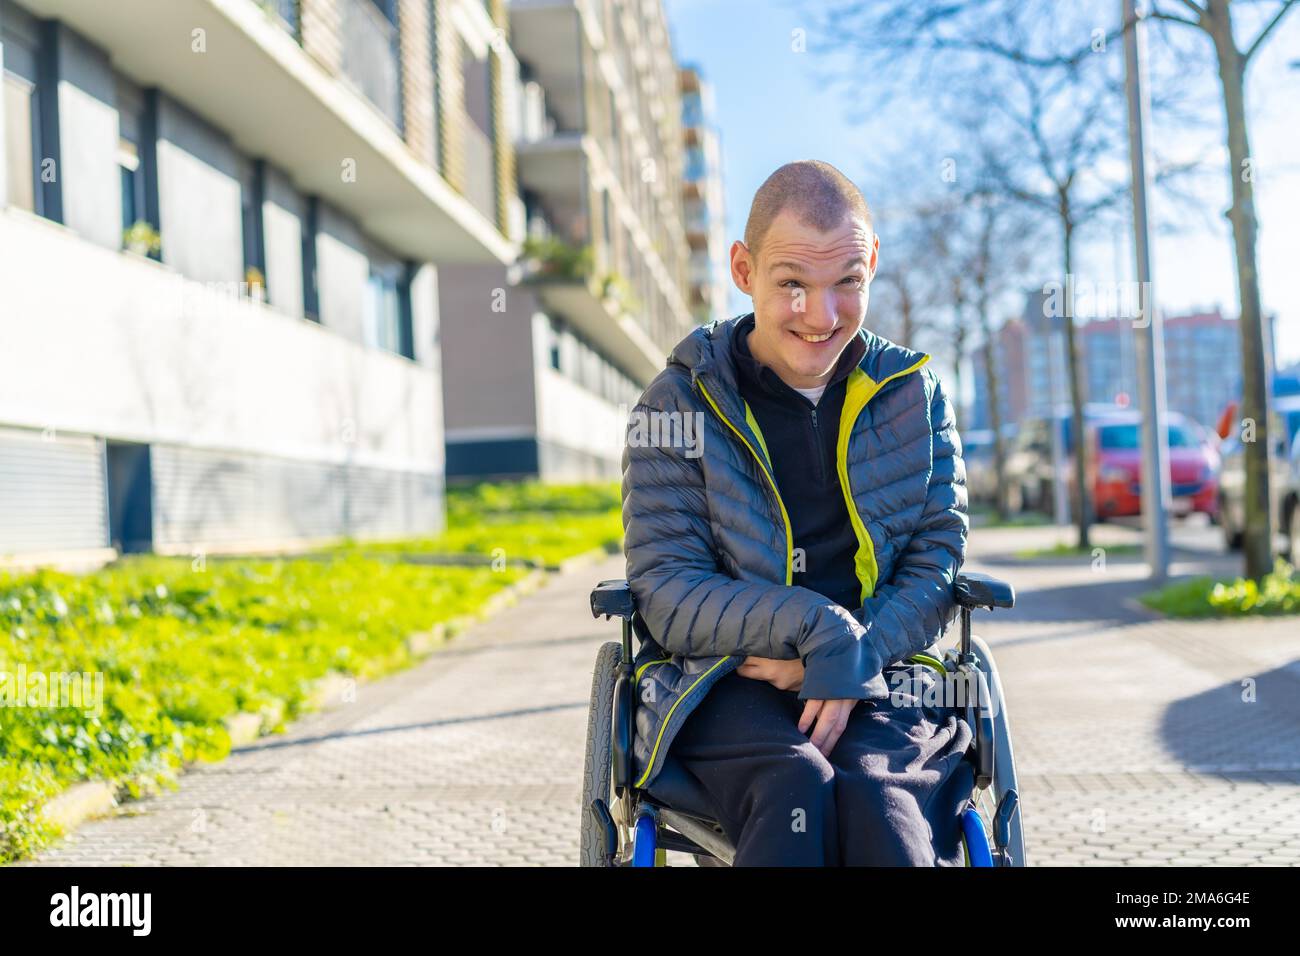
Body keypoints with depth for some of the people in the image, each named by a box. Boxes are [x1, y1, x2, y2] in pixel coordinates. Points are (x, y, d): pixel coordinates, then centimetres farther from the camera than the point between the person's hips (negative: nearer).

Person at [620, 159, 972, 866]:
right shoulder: (682, 401, 1)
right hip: (721, 685, -1)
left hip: (878, 683, 1)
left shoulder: (912, 393, 9)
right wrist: (822, 629, -18)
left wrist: (853, 663, -14)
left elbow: (937, 563, 5)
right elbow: (666, 593, -5)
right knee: (796, 790, -32)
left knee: (876, 798, -31)